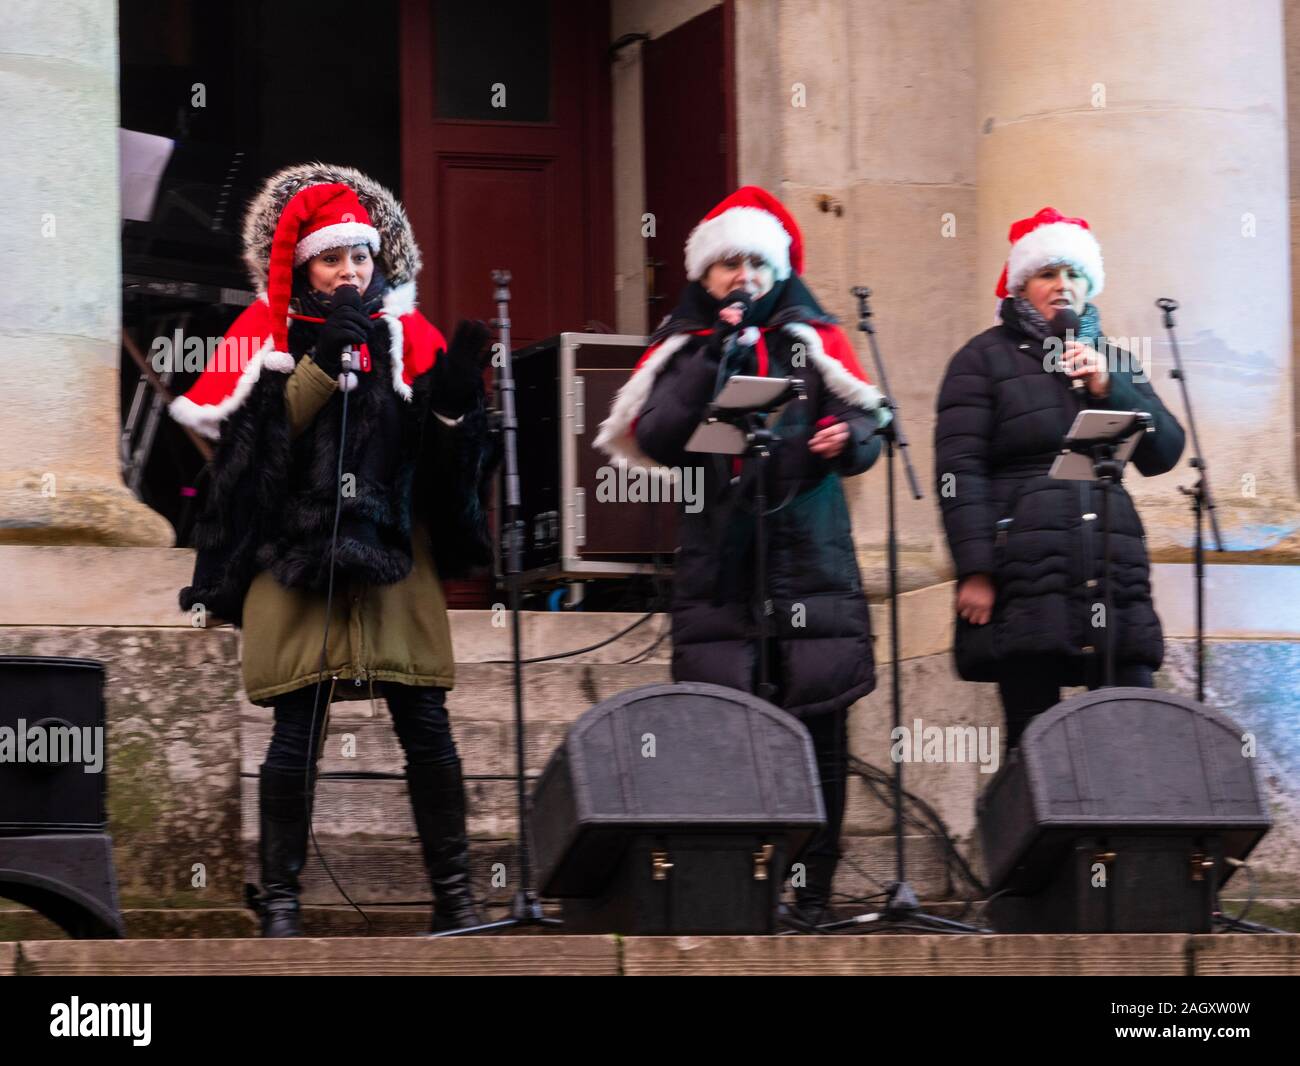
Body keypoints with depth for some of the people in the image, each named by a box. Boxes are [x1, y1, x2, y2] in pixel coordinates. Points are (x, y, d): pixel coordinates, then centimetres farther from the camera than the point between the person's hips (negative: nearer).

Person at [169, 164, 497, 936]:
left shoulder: (408, 335, 10)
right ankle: (281, 896, 4)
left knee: (426, 726, -3)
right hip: (297, 554, -2)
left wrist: (457, 398, -13)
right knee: (297, 733, -4)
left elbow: (447, 458, 6)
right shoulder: (269, 335, 6)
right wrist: (323, 362, -15)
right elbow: (254, 434, -9)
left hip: (394, 556, 2)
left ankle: (454, 891, 4)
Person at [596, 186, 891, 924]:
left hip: (809, 558, 0)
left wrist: (849, 439, -19)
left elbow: (865, 429, 4)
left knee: (818, 723, -4)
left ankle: (814, 887, 2)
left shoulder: (815, 341, 13)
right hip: (718, 564, 0)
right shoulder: (682, 350, 13)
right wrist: (715, 358, -8)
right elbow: (657, 440, -3)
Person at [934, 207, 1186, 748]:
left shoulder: (1114, 361, 22)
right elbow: (958, 470, -2)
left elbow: (1164, 454, 13)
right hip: (1026, 581, -4)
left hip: (1113, 581, 4)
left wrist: (1109, 390, -2)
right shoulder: (985, 358, 7)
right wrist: (975, 571, -12)